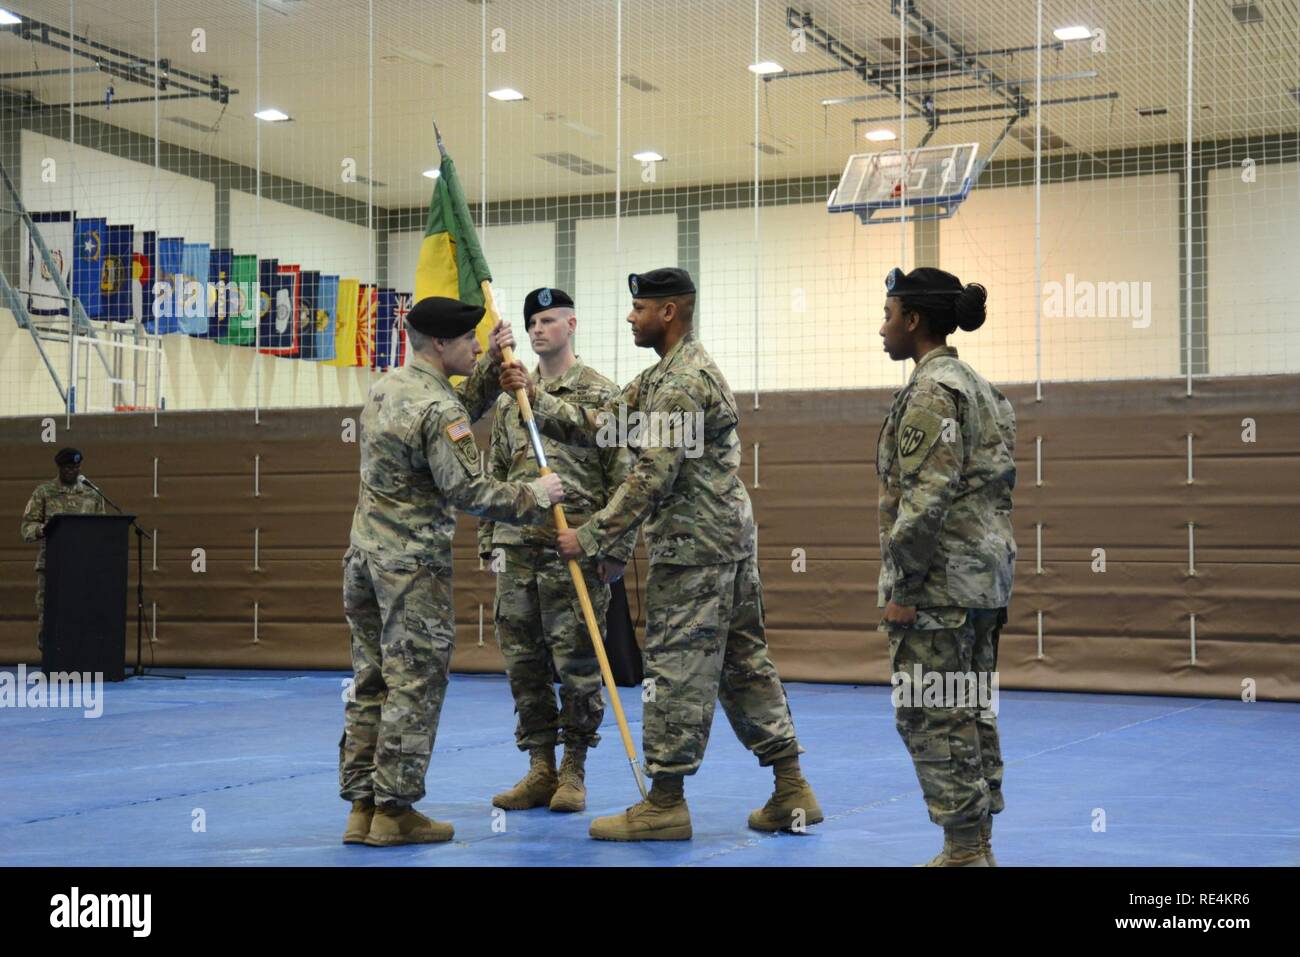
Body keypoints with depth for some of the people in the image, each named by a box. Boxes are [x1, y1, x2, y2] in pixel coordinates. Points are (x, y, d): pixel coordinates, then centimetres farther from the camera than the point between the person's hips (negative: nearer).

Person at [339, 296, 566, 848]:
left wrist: (493, 365, 15)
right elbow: (467, 490, -20)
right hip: (413, 564, -9)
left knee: (371, 683, 11)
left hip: (365, 554, 9)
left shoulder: (386, 388, 13)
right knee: (413, 687, -2)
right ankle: (394, 810, 2)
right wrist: (533, 497, -9)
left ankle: (362, 805, 15)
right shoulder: (437, 410, -16)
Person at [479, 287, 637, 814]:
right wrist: (488, 540, 14)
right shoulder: (510, 399, 14)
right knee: (523, 662, 7)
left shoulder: (602, 395, -2)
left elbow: (623, 478, -5)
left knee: (577, 662, 0)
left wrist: (616, 549, -10)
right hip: (517, 548, 5)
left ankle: (573, 771, 11)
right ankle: (540, 770, 17)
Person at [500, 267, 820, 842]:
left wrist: (590, 537, -17)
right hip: (728, 543, 10)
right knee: (743, 664, 11)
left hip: (692, 550, -10)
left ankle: (665, 804, 4)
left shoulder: (685, 383, -16)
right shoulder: (660, 377, 18)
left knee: (678, 670, -4)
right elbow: (598, 426, 13)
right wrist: (534, 397, 4)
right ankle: (792, 793, 15)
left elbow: (651, 478, -21)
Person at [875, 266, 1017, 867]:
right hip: (984, 574, 10)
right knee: (971, 710, 13)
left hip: (939, 581, -10)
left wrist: (901, 586, -18)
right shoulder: (978, 387, 16)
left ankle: (964, 851, -1)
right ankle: (977, 844, 19)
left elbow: (926, 498, -22)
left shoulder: (931, 392, -14)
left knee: (931, 715, -4)